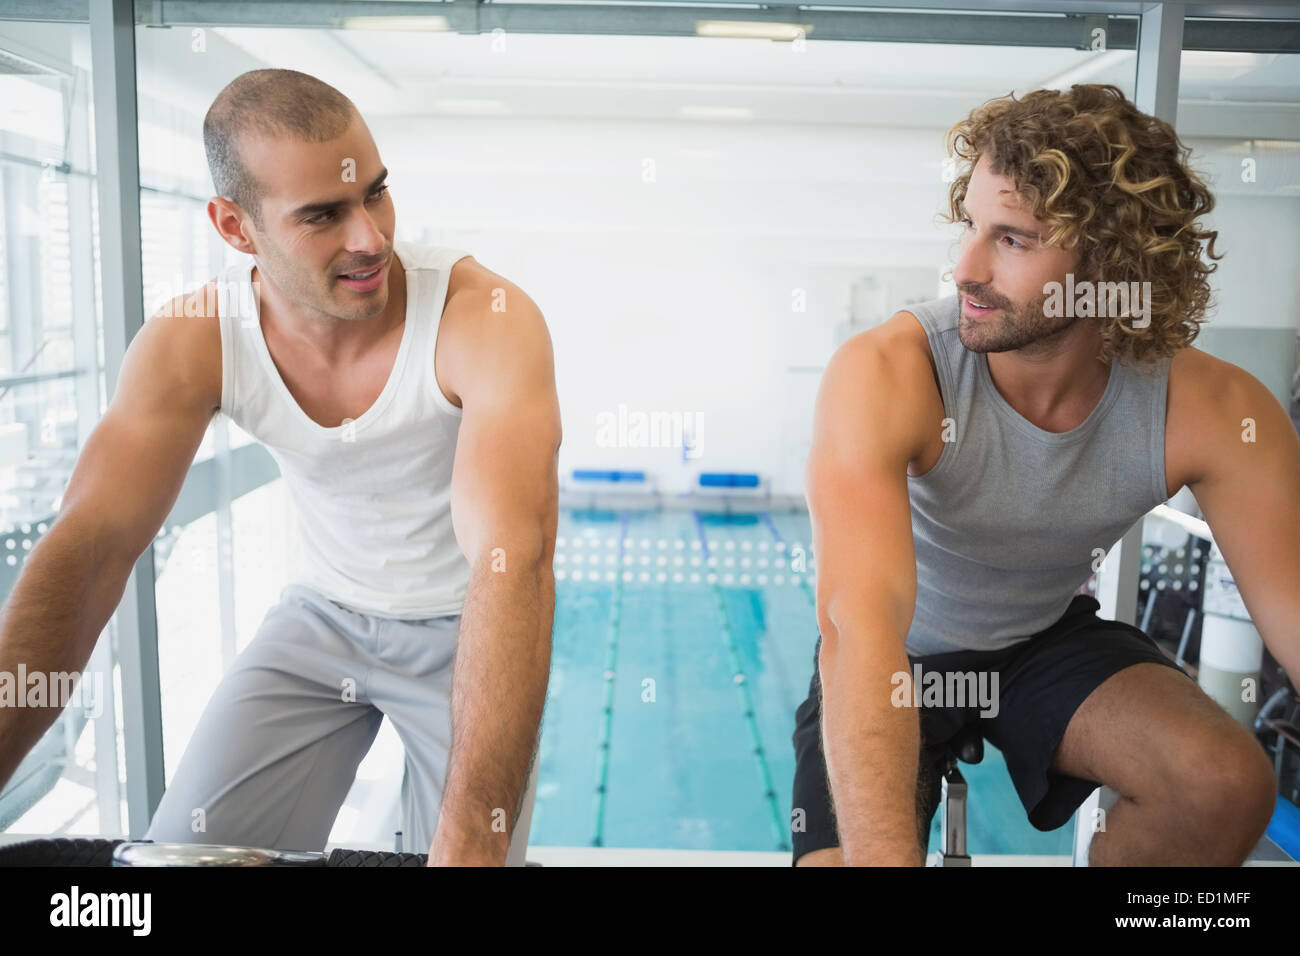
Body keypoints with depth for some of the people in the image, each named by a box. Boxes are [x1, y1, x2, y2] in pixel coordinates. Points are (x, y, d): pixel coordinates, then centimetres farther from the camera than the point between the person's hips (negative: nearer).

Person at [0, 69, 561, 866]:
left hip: (462, 627, -3)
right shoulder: (190, 343, -15)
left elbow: (515, 558, -41)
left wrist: (469, 842, -50)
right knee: (187, 848, 1)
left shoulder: (485, 318, -29)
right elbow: (89, 552, -20)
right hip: (323, 616, 3)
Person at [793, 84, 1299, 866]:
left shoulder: (1214, 413, -20)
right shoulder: (885, 375, -31)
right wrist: (884, 853, -52)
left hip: (1051, 639, 3)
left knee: (1228, 785, -21)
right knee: (846, 847, -23)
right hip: (901, 657, -2)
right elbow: (860, 624, -42)